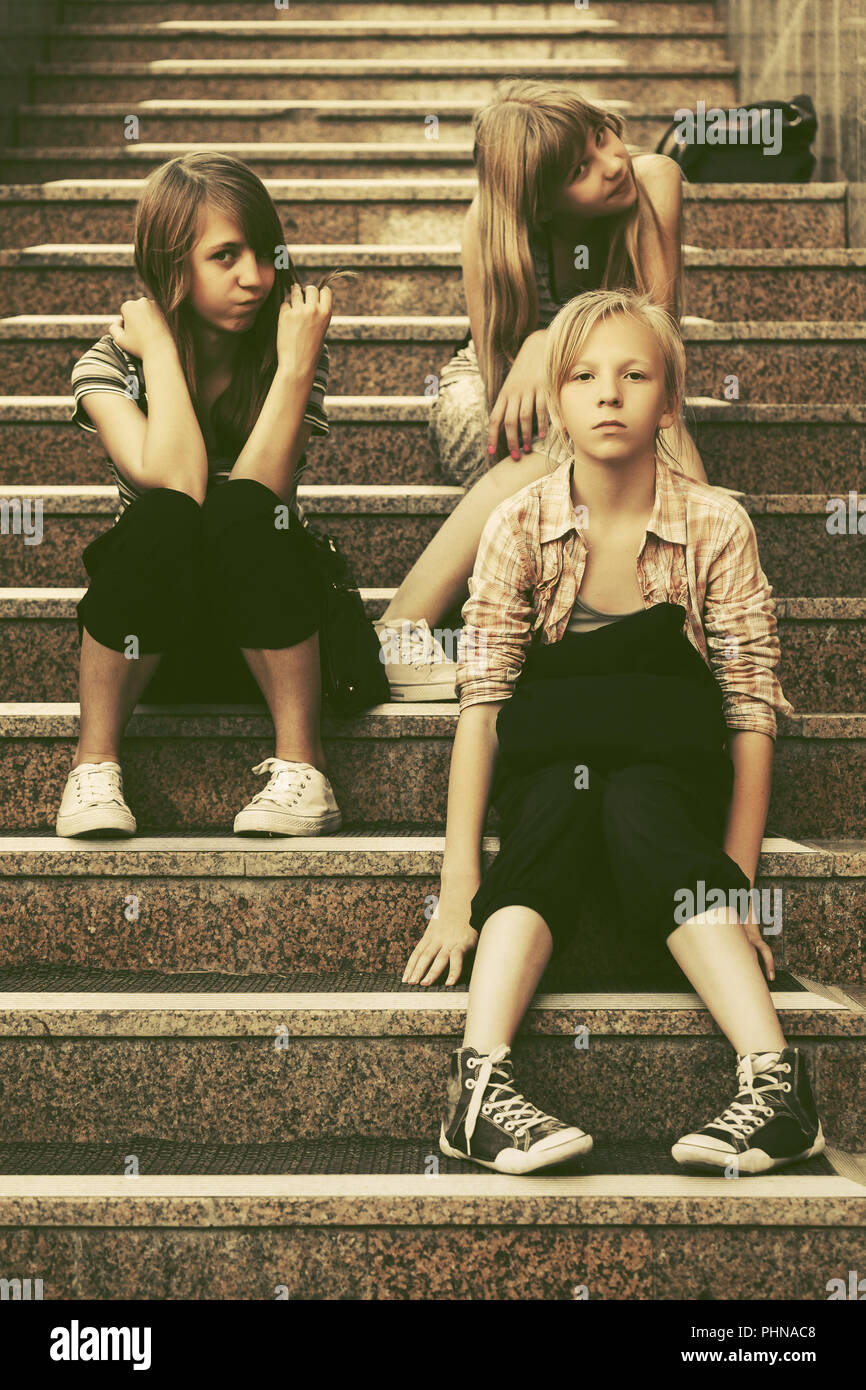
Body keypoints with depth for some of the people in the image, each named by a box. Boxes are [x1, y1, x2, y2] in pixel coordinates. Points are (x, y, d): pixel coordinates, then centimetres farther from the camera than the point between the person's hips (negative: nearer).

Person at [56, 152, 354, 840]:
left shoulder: (292, 354, -7)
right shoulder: (111, 364, -9)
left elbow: (253, 497, -24)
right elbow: (174, 485, -28)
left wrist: (296, 364, -27)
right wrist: (159, 348, -22)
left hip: (268, 627, 0)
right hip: (153, 638, 0)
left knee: (241, 513, -32)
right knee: (162, 520, -33)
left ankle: (303, 765, -23)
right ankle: (94, 765, -19)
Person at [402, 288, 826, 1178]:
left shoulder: (717, 527, -7)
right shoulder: (519, 526, -6)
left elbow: (751, 712, -8)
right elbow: (481, 701, -11)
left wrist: (737, 885, -15)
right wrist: (458, 884, -20)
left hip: (669, 777, -1)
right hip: (552, 765, 1)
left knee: (638, 813, -34)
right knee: (561, 802, -33)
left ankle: (772, 1074, -45)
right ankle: (480, 1080, -48)